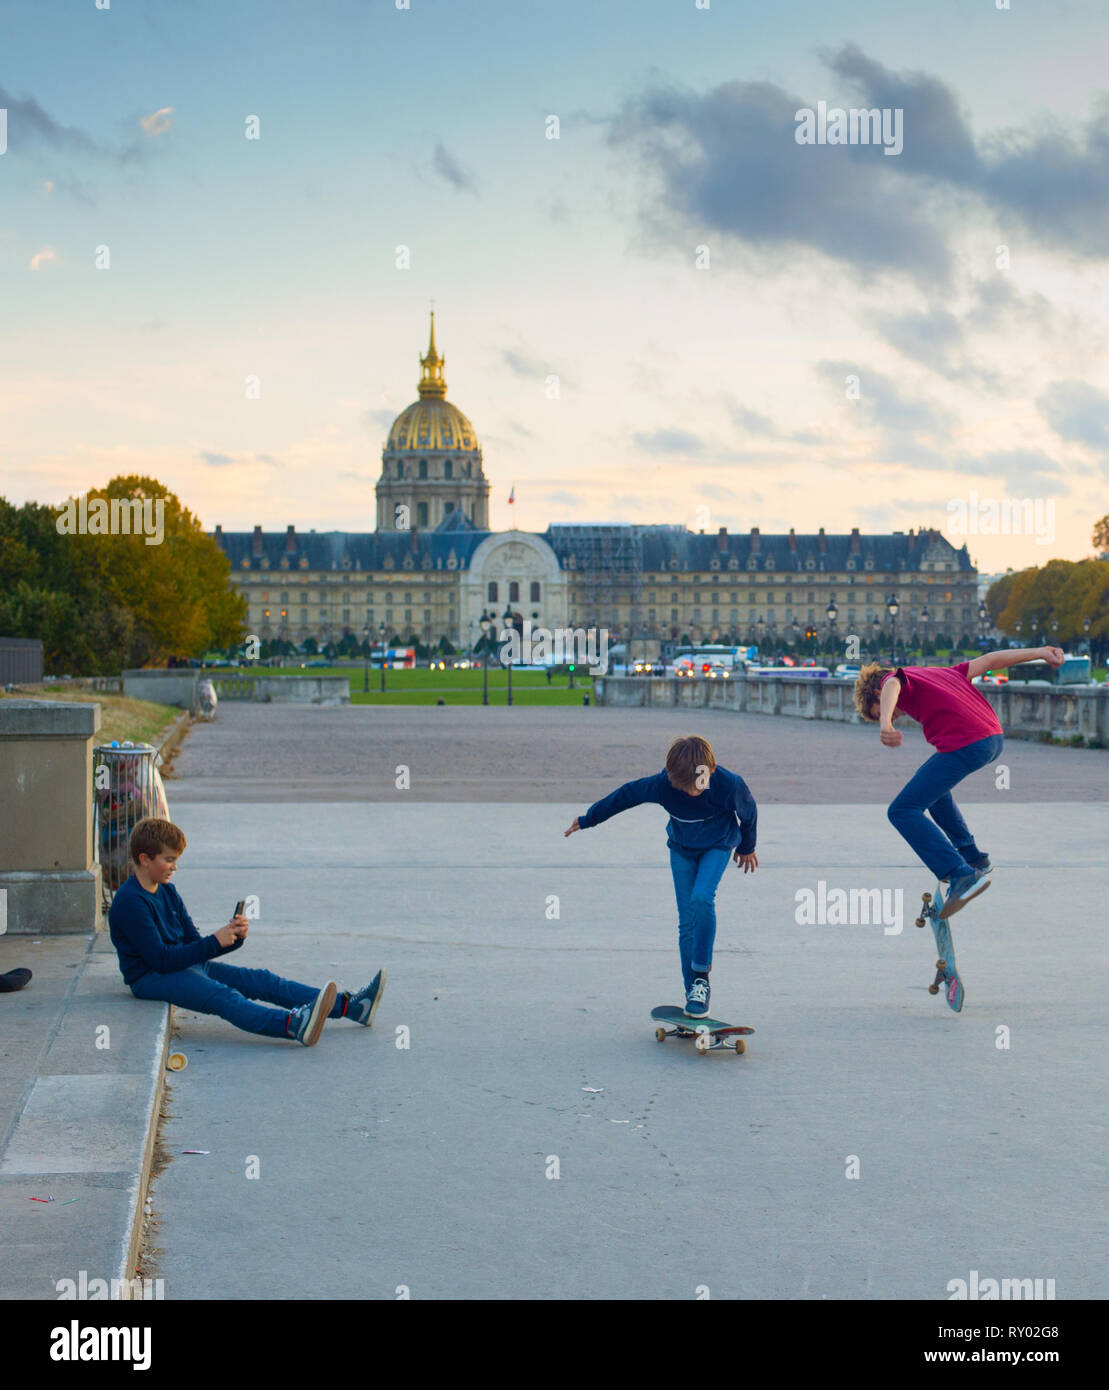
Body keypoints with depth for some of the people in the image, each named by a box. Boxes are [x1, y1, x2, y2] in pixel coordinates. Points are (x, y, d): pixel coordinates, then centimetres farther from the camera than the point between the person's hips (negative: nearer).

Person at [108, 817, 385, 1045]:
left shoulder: (167, 892, 14)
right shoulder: (130, 902, -15)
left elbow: (193, 944, 14)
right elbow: (161, 958, -21)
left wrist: (234, 938, -5)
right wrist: (215, 942, -20)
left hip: (185, 964, 9)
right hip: (150, 977, -9)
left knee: (261, 981, -4)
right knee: (224, 996, -33)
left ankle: (351, 1006, -9)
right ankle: (293, 1024, -59)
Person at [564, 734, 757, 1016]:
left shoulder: (729, 785, -34)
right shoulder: (661, 785, -31)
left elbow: (748, 811, -11)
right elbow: (625, 795, -12)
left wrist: (747, 847, 7)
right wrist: (587, 820, 1)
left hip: (718, 845, -2)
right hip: (682, 848, 2)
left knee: (701, 898, -27)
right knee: (687, 922, -3)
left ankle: (701, 974, -13)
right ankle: (693, 992, 5)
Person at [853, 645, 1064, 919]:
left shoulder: (891, 678, 8)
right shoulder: (939, 672, 31)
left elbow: (892, 687, -17)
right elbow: (989, 661, 33)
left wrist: (885, 725, -37)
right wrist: (1040, 652, 39)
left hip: (965, 746, -9)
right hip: (995, 740, 9)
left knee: (902, 811, -6)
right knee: (932, 787, 33)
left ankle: (962, 875, -19)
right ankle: (973, 857, 38)